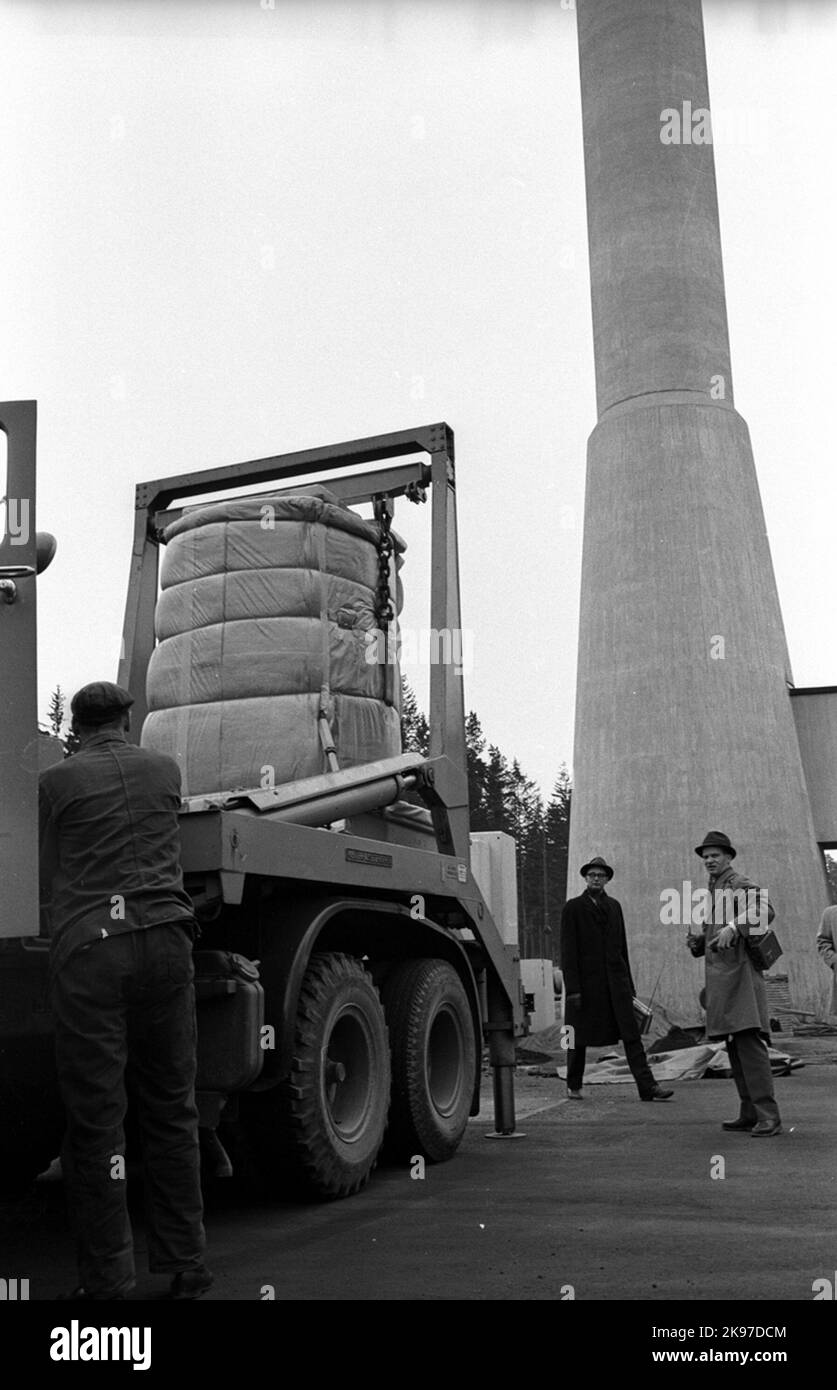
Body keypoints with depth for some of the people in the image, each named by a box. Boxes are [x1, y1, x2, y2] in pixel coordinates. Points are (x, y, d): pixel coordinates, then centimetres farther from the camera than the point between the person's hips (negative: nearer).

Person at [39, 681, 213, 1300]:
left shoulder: (56, 781, 6)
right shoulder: (166, 769, 15)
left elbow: (46, 884, 11)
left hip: (88, 947, -3)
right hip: (164, 939, 3)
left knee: (95, 1117, 4)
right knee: (171, 1111, 12)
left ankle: (108, 1278, 9)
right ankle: (186, 1266, 18)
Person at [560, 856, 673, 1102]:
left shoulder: (614, 906, 14)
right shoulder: (573, 908, -1)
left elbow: (622, 947, 16)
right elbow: (568, 950, -5)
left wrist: (628, 984, 12)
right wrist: (572, 988, -12)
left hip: (615, 979, 4)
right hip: (585, 980, -4)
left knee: (631, 1034, -5)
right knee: (579, 1037, 6)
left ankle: (647, 1087, -9)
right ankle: (573, 1085, 22)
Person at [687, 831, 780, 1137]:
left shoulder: (741, 885, -5)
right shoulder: (711, 892, 22)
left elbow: (765, 910, -25)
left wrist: (733, 927, -37)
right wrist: (696, 941, 8)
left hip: (740, 974, -9)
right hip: (719, 977, 9)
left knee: (749, 1042, -16)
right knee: (734, 1046, 10)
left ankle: (769, 1116, -16)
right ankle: (749, 1115, 15)